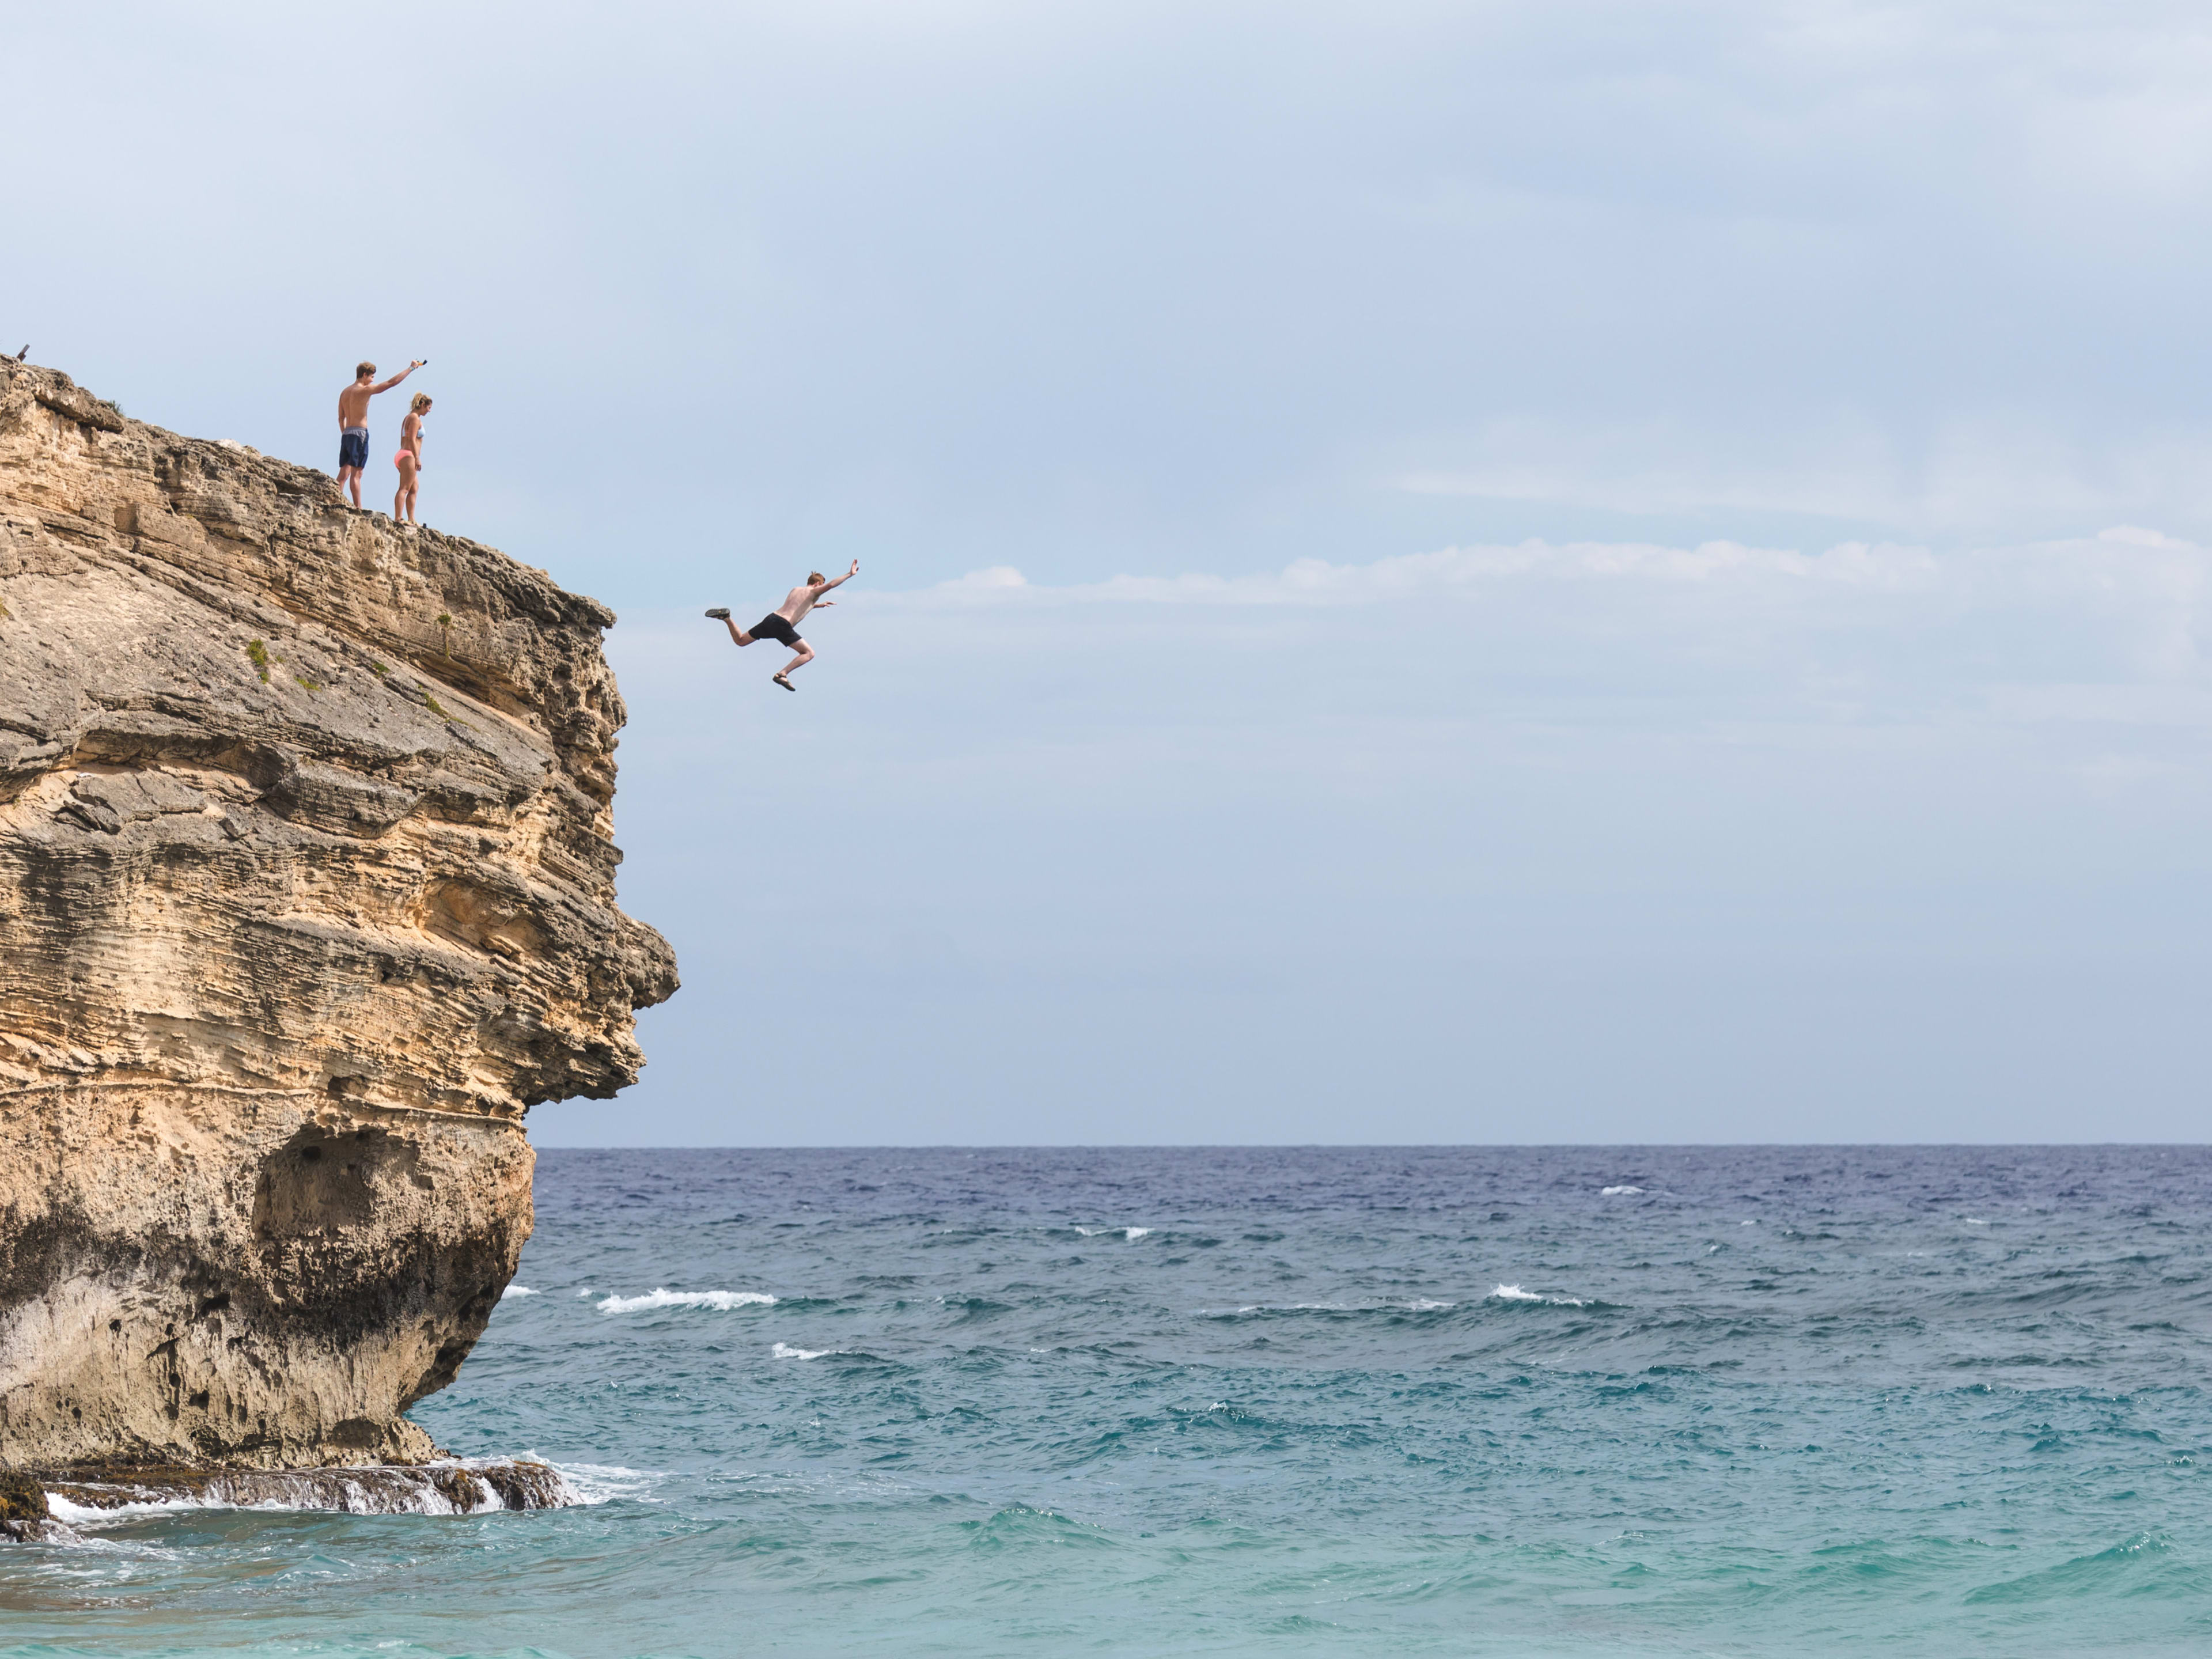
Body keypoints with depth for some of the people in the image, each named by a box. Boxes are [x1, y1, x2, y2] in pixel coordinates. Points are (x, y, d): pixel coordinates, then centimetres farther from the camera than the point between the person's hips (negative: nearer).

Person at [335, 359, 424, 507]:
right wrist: (411, 368, 0)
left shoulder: (345, 392, 14)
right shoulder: (365, 390, -9)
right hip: (359, 433, -7)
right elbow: (391, 382, -8)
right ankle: (358, 508, -10)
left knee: (344, 472, 5)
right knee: (356, 473, -9)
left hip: (346, 434, 7)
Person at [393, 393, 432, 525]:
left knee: (414, 488, 12)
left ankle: (411, 519, 9)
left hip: (402, 454, 10)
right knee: (404, 488, -15)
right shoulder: (415, 418, -8)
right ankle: (398, 518, -22)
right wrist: (417, 458, -21)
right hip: (409, 456, -10)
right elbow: (412, 439, -17)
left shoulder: (408, 418, 21)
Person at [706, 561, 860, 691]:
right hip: (783, 625, -7)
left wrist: (820, 604, 54)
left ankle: (726, 618, -4)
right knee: (809, 653, -1)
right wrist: (850, 574, -2)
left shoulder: (795, 590, 29)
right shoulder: (814, 592, 6)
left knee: (740, 641, 22)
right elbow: (831, 585, -11)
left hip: (770, 619, 7)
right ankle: (782, 674, -18)